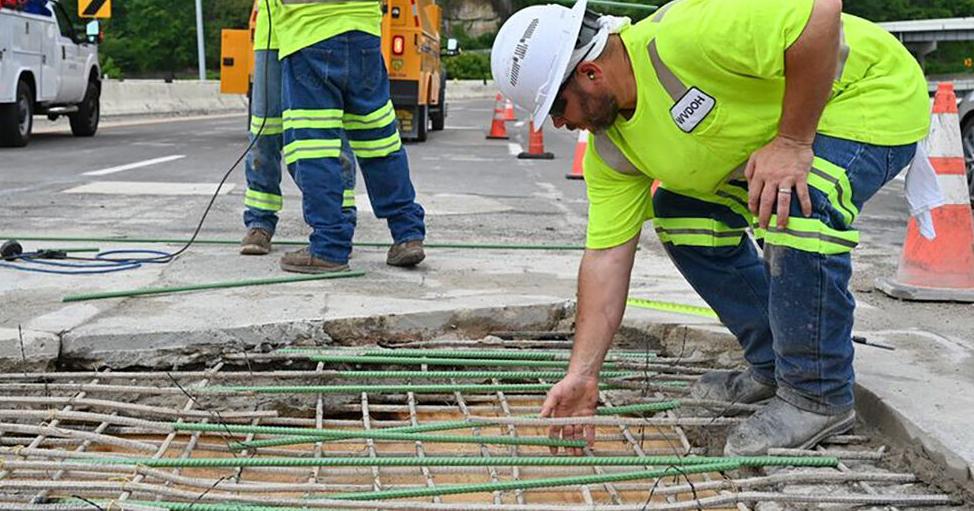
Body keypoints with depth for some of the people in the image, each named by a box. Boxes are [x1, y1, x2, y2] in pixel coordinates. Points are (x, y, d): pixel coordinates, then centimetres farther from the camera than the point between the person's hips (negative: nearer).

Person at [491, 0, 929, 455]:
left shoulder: (682, 37, -35)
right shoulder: (610, 152, -7)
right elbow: (607, 255, -6)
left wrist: (793, 141, -34)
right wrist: (582, 375, -9)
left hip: (872, 97, -8)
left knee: (794, 209, -32)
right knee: (681, 214, 4)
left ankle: (818, 396, -13)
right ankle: (771, 369, 16)